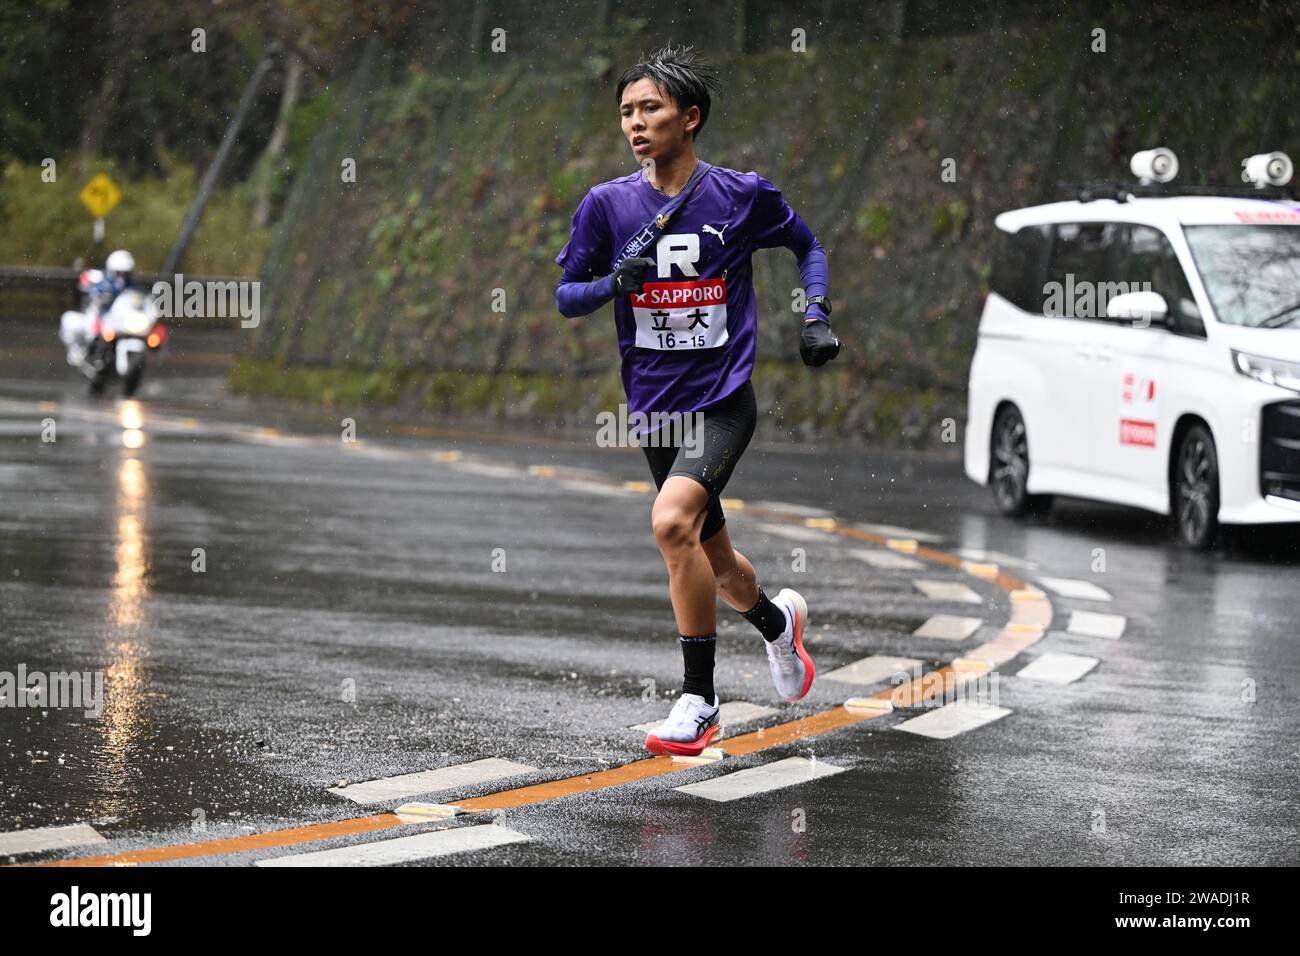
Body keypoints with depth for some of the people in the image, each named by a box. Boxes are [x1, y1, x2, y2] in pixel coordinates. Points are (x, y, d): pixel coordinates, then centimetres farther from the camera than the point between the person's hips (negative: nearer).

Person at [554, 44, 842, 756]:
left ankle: (699, 700, -16)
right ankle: (777, 620, 50)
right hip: (653, 405, 4)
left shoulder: (743, 195, -5)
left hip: (723, 401, -4)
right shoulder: (607, 204, -1)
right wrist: (614, 284, -15)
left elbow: (808, 246, 13)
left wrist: (816, 317, -1)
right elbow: (565, 296, 5)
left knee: (672, 522, -27)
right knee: (710, 556, 16)